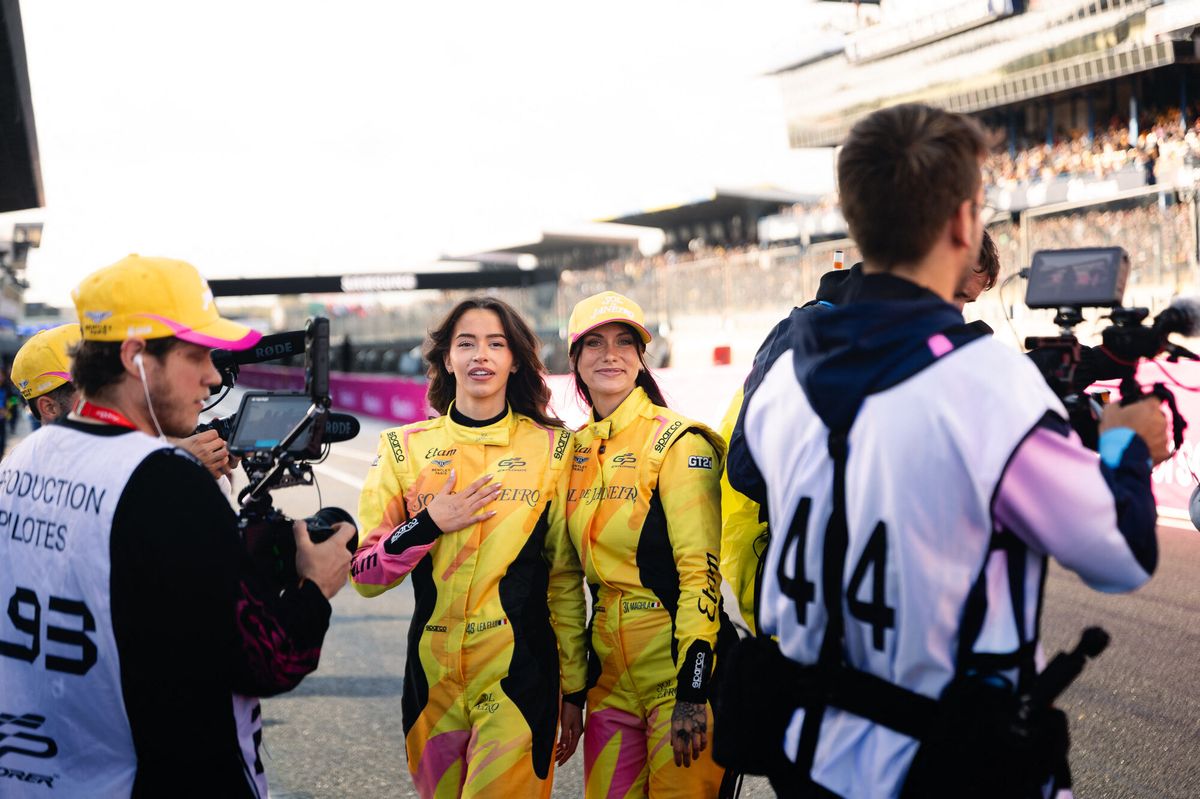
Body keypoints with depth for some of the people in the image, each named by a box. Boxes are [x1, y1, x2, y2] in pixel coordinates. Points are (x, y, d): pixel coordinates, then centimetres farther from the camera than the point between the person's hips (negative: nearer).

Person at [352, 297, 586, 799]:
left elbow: (565, 581, 5)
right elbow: (364, 576, 3)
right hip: (433, 672, 2)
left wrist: (574, 691, 7)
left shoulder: (552, 448, 2)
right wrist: (428, 525, -13)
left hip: (520, 672, -2)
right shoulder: (405, 448, 4)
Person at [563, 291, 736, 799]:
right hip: (611, 674, 6)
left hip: (680, 667, -6)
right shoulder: (576, 450, 9)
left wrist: (693, 691, -19)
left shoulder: (678, 441, -10)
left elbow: (700, 570, -15)